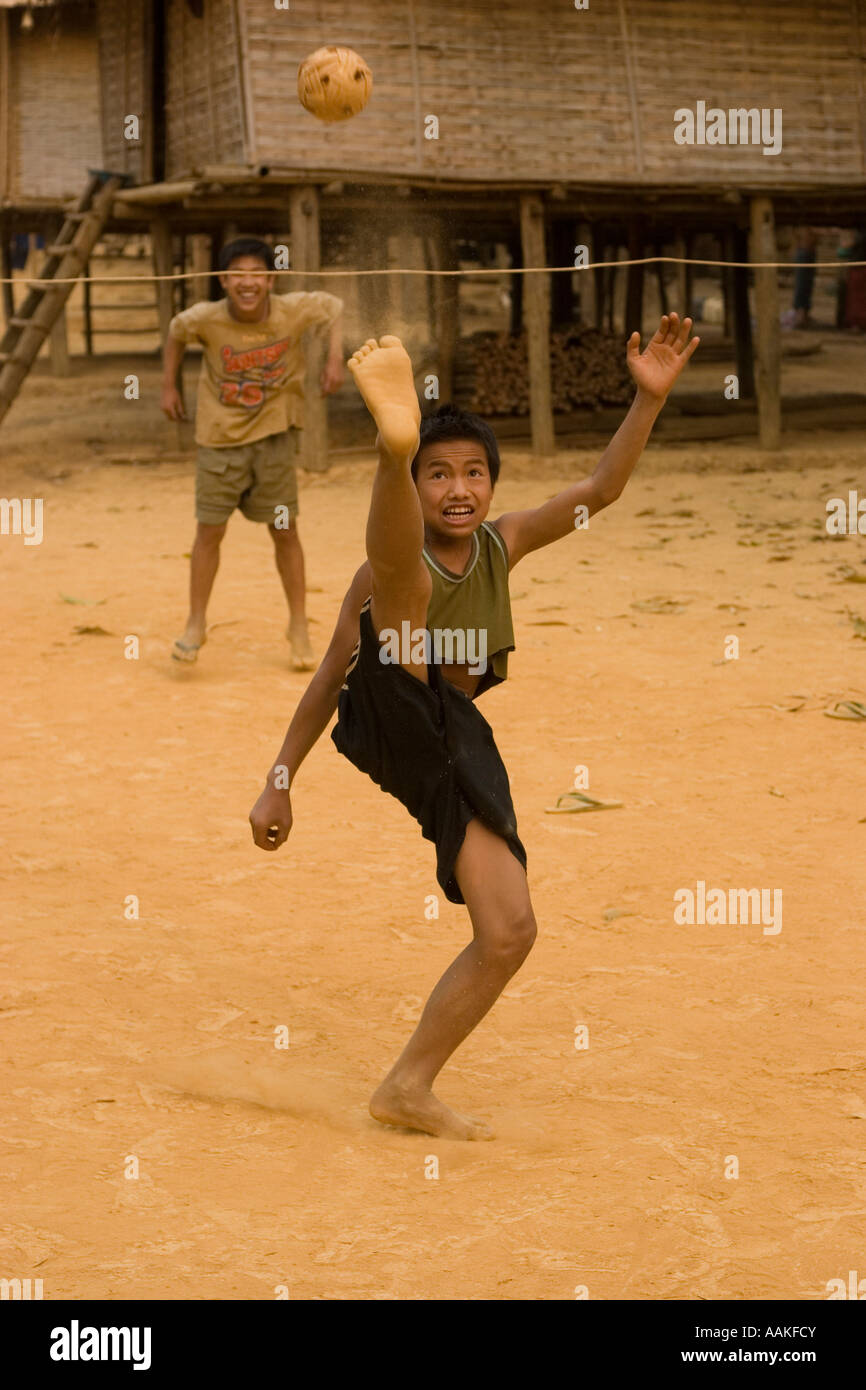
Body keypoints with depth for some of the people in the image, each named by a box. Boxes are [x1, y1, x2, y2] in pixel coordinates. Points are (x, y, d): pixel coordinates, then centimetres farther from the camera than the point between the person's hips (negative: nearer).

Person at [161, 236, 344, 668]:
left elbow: (333, 305, 3)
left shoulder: (293, 310, -16)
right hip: (219, 437, 0)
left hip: (274, 435, 1)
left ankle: (299, 626, 17)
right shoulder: (206, 319, -17)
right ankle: (196, 624, 15)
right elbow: (175, 331, 5)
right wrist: (169, 387, 5)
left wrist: (335, 358, -8)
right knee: (209, 530, 1)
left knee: (284, 531, 5)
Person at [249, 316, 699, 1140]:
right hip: (390, 718, -6)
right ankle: (392, 438, -67)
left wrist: (649, 397, -7)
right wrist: (278, 782, 7)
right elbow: (329, 676, 6)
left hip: (456, 742, 6)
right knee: (408, 579, -33)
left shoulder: (502, 545, 12)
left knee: (510, 932, -2)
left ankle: (408, 1089, 11)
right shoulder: (390, 573, 0)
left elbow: (599, 490, 5)